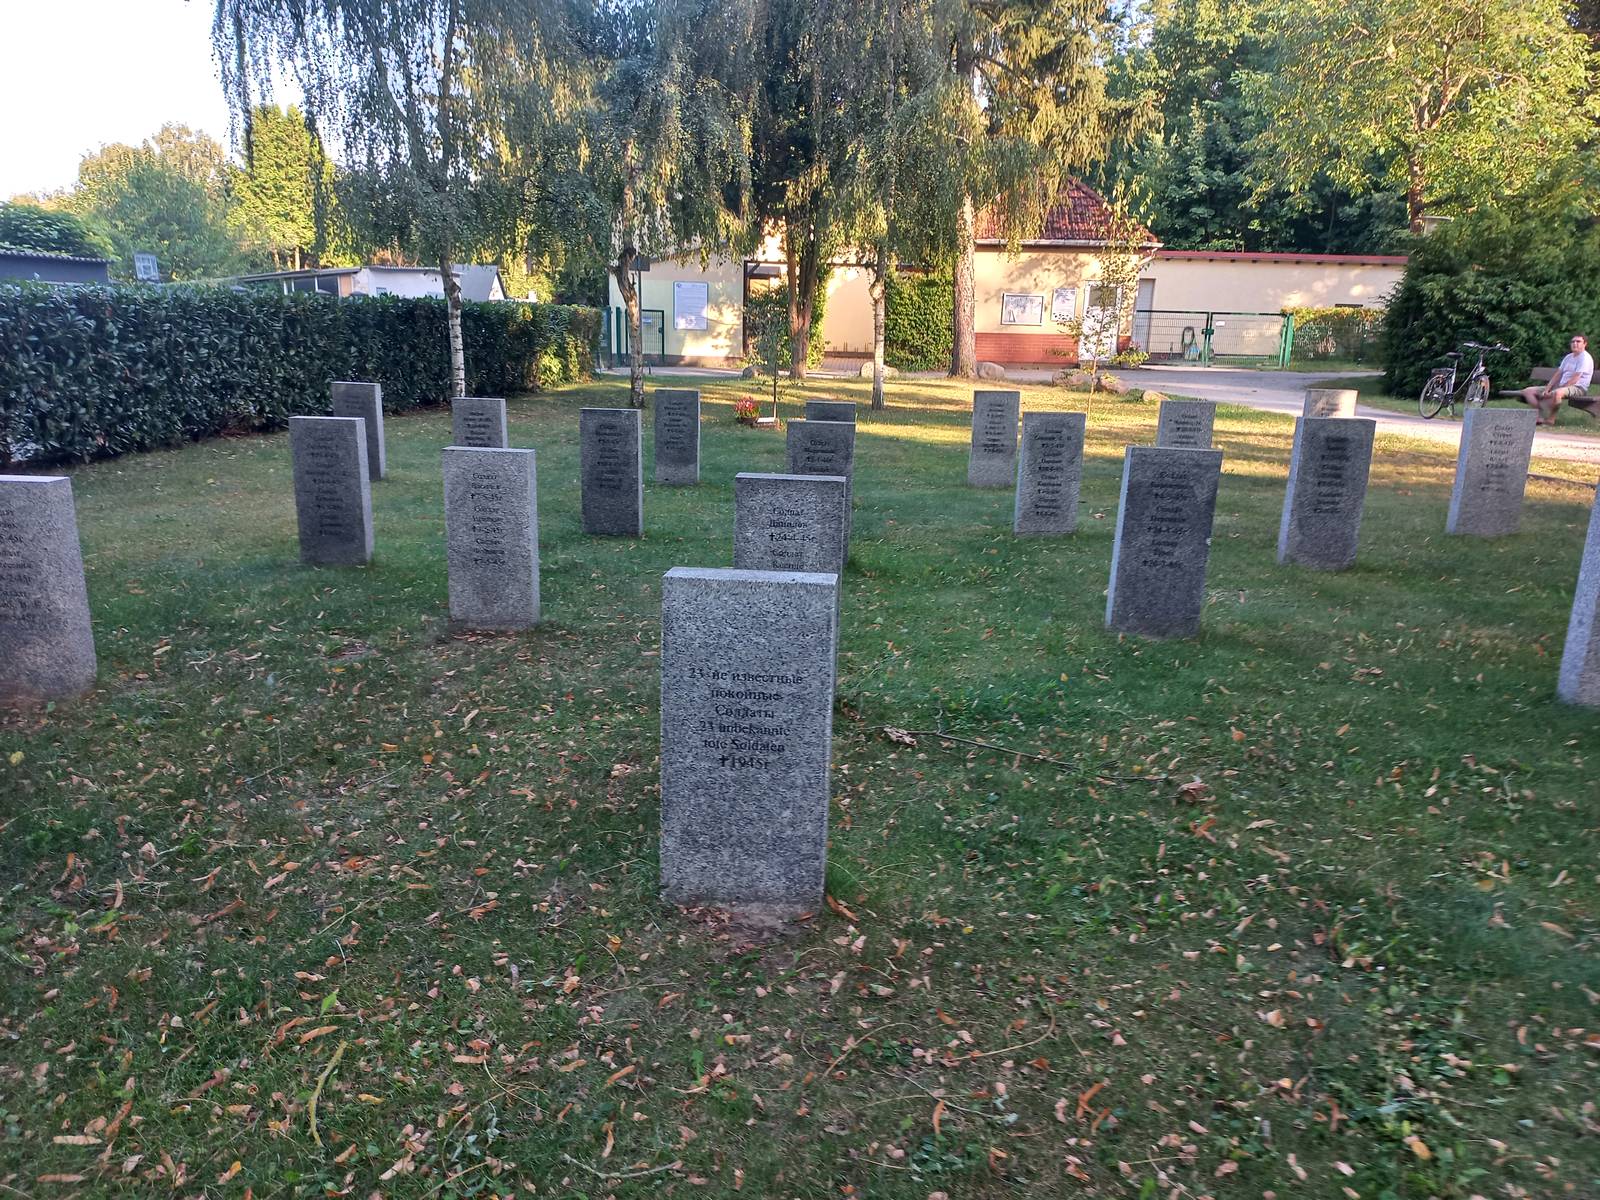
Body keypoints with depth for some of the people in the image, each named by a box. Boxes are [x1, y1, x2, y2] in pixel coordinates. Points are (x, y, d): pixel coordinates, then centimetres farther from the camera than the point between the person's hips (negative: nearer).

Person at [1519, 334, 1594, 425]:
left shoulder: (1585, 358, -6)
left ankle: (1550, 419, -25)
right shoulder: (1568, 357, 20)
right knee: (1527, 391, -2)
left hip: (1578, 388, -9)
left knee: (1556, 393, -45)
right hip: (1561, 387, 9)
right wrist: (1547, 389, -4)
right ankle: (1541, 415, -24)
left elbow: (1574, 380, -16)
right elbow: (1558, 375, 13)